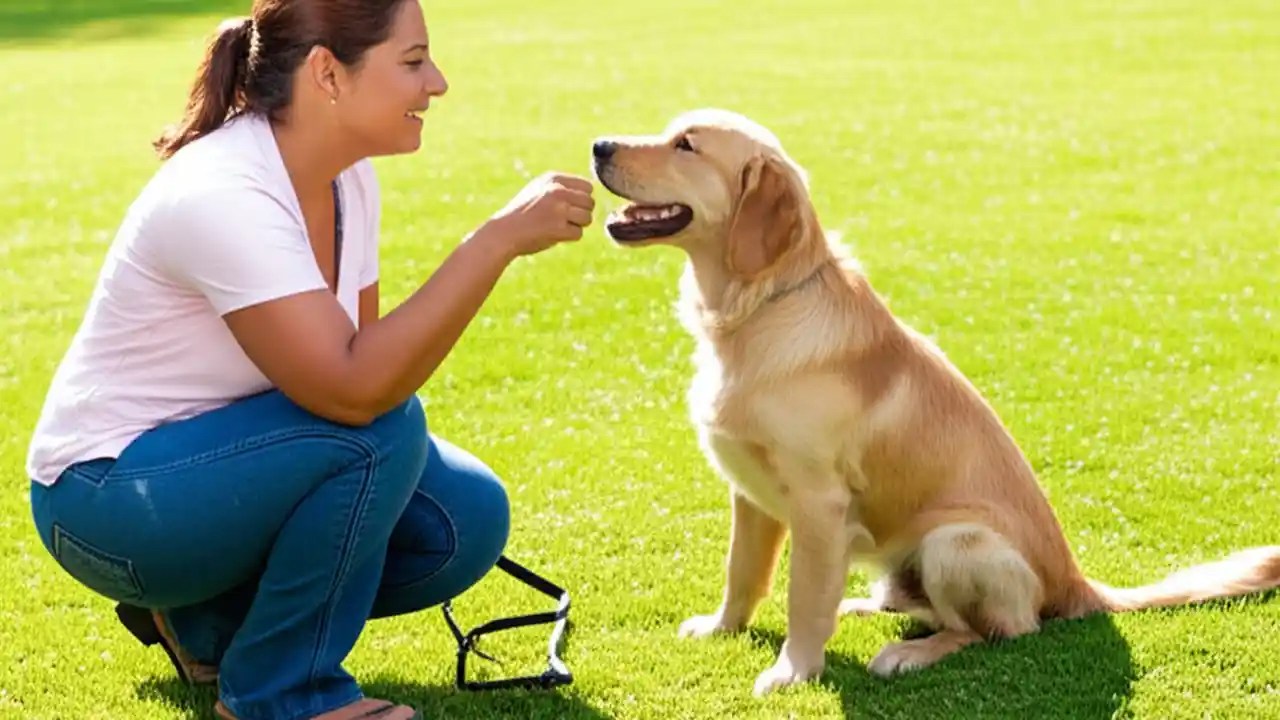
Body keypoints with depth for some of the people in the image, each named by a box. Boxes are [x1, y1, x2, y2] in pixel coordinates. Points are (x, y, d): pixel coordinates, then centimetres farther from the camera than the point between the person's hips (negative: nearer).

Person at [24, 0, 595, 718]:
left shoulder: (348, 175, -3)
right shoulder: (220, 196, -29)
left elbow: (362, 359, 6)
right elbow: (354, 392, -37)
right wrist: (500, 237, -36)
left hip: (223, 454, 8)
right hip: (108, 493, -8)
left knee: (468, 518, -6)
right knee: (376, 432, -28)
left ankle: (210, 619, 12)